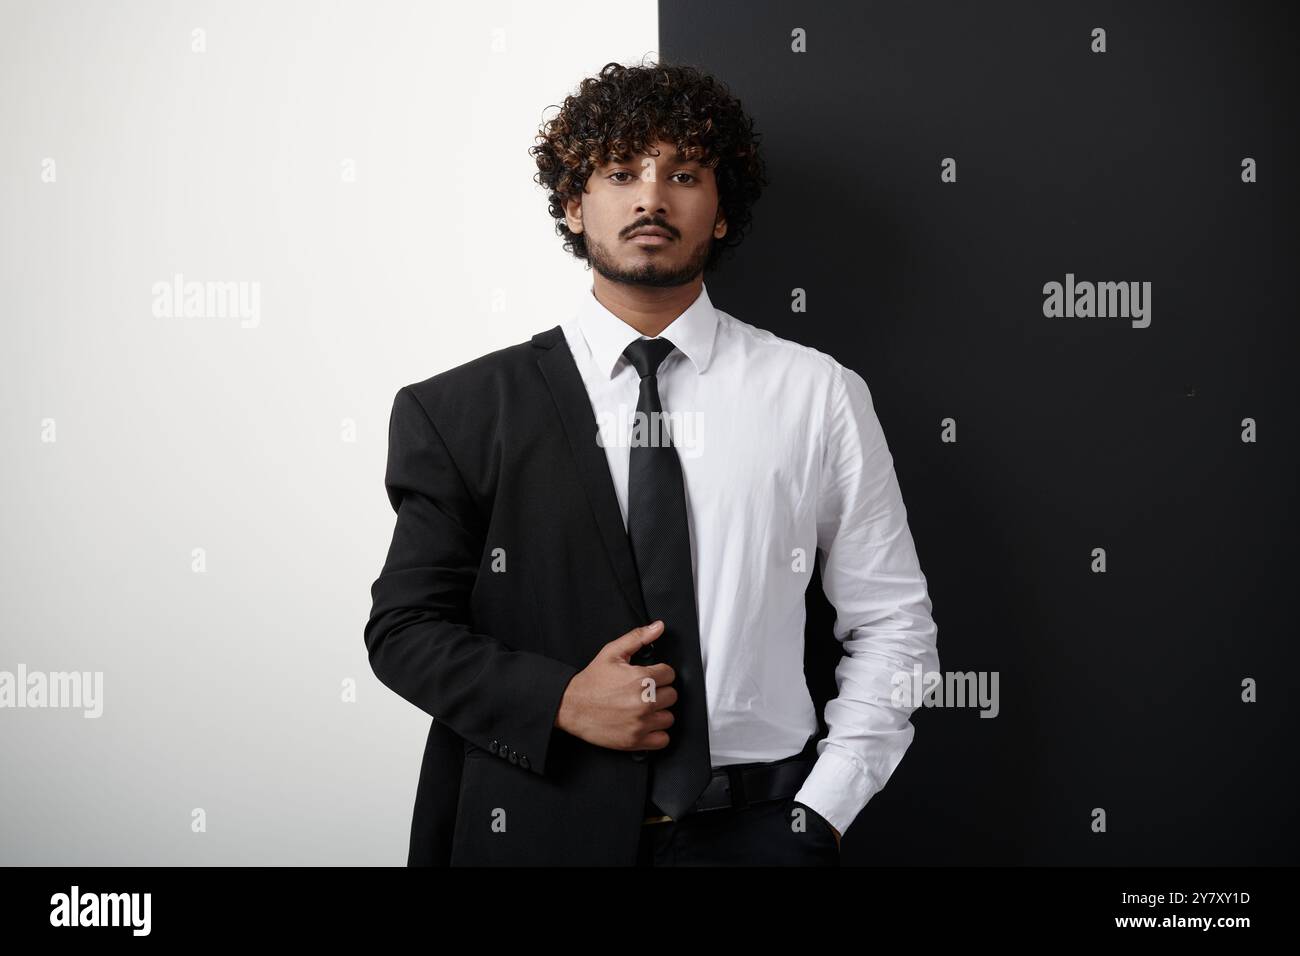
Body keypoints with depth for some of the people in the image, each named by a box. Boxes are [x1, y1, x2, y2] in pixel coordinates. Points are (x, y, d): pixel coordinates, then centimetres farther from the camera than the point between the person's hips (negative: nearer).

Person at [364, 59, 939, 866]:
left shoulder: (820, 396, -1)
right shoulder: (465, 411, -2)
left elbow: (894, 623, 2)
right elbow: (404, 627, 0)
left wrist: (824, 806, -5)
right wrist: (560, 701, -13)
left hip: (756, 828, 1)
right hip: (539, 827, 0)